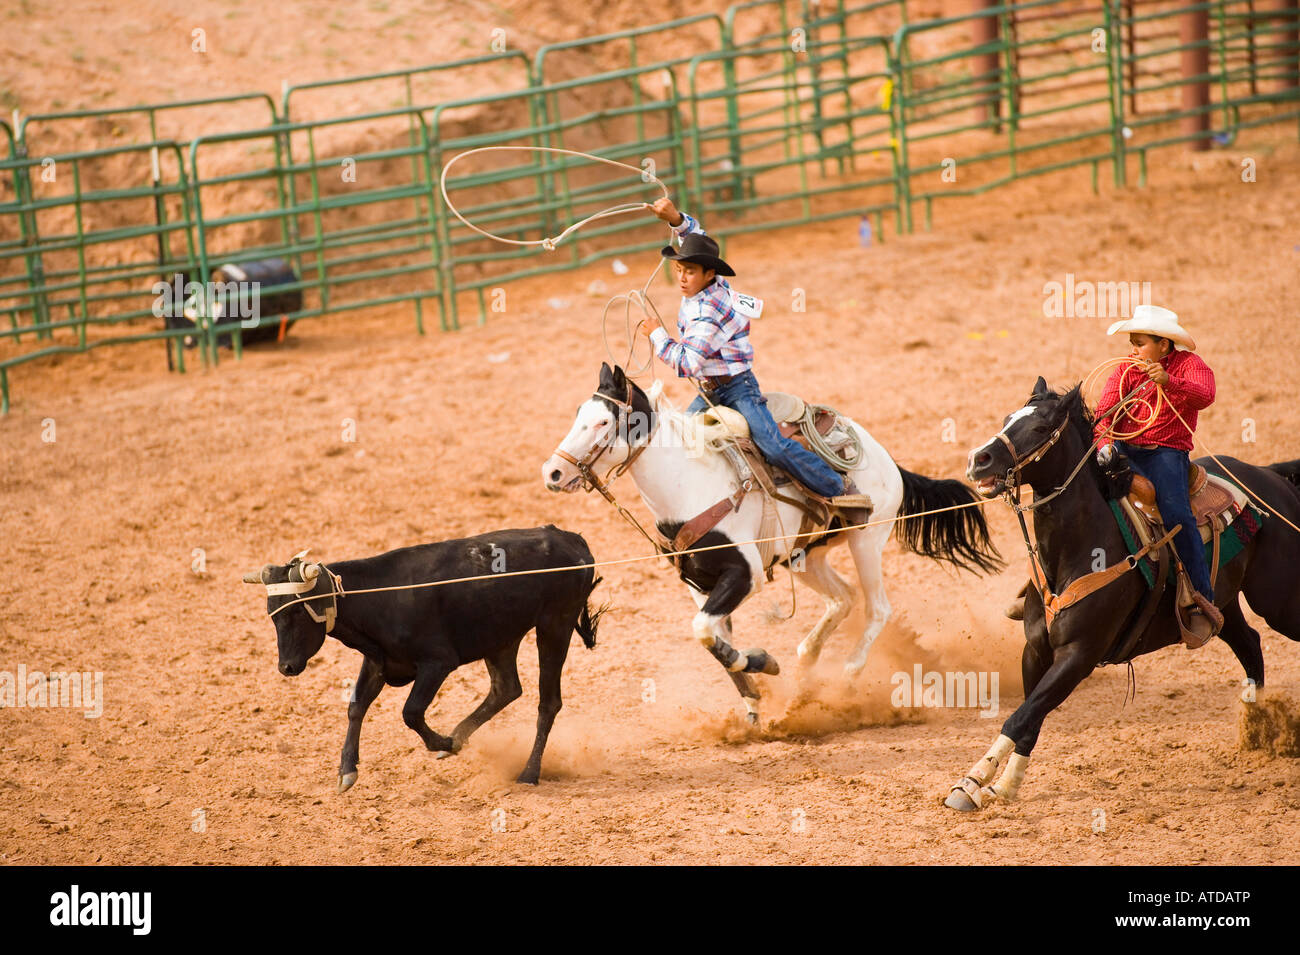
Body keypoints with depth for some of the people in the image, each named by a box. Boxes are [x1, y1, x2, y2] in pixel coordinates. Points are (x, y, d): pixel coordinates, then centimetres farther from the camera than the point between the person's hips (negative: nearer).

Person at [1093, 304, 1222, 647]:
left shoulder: (1189, 365, 0)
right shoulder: (1125, 370, 13)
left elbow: (1204, 396, -22)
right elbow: (1105, 409, 0)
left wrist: (1168, 381, -40)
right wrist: (1104, 439, -21)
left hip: (1166, 453, -5)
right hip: (1123, 450, 5)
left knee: (1175, 513, -28)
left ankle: (1205, 604, -23)